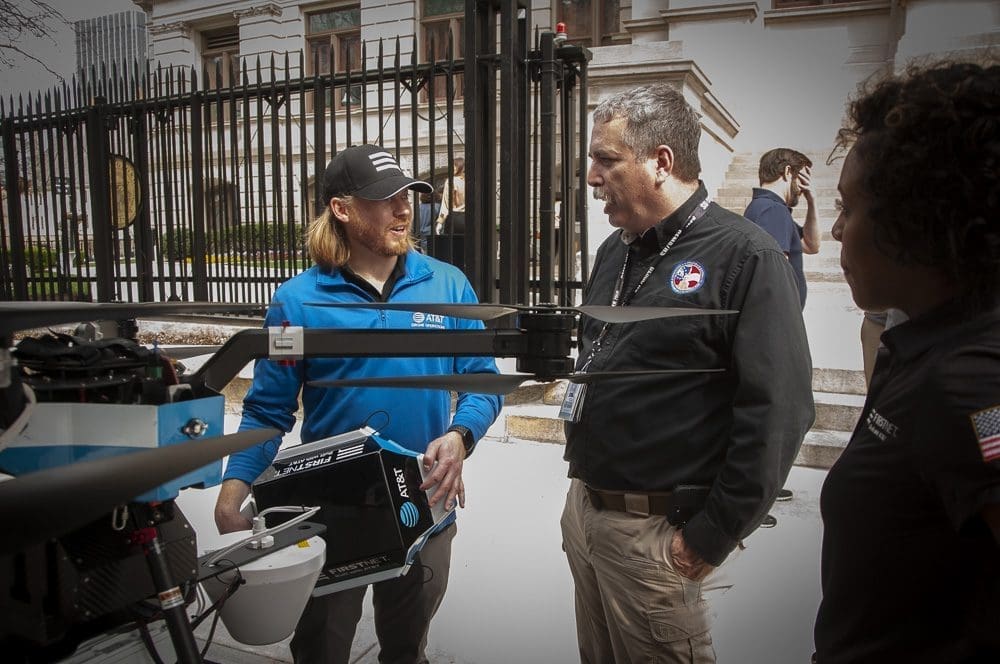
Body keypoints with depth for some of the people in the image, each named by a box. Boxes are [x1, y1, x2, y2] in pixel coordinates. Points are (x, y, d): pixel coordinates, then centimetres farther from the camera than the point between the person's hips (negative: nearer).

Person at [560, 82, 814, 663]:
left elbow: (778, 411, -20)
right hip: (584, 508, 8)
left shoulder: (745, 257, -16)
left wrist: (712, 536, -17)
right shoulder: (616, 251, 10)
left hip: (656, 531, -7)